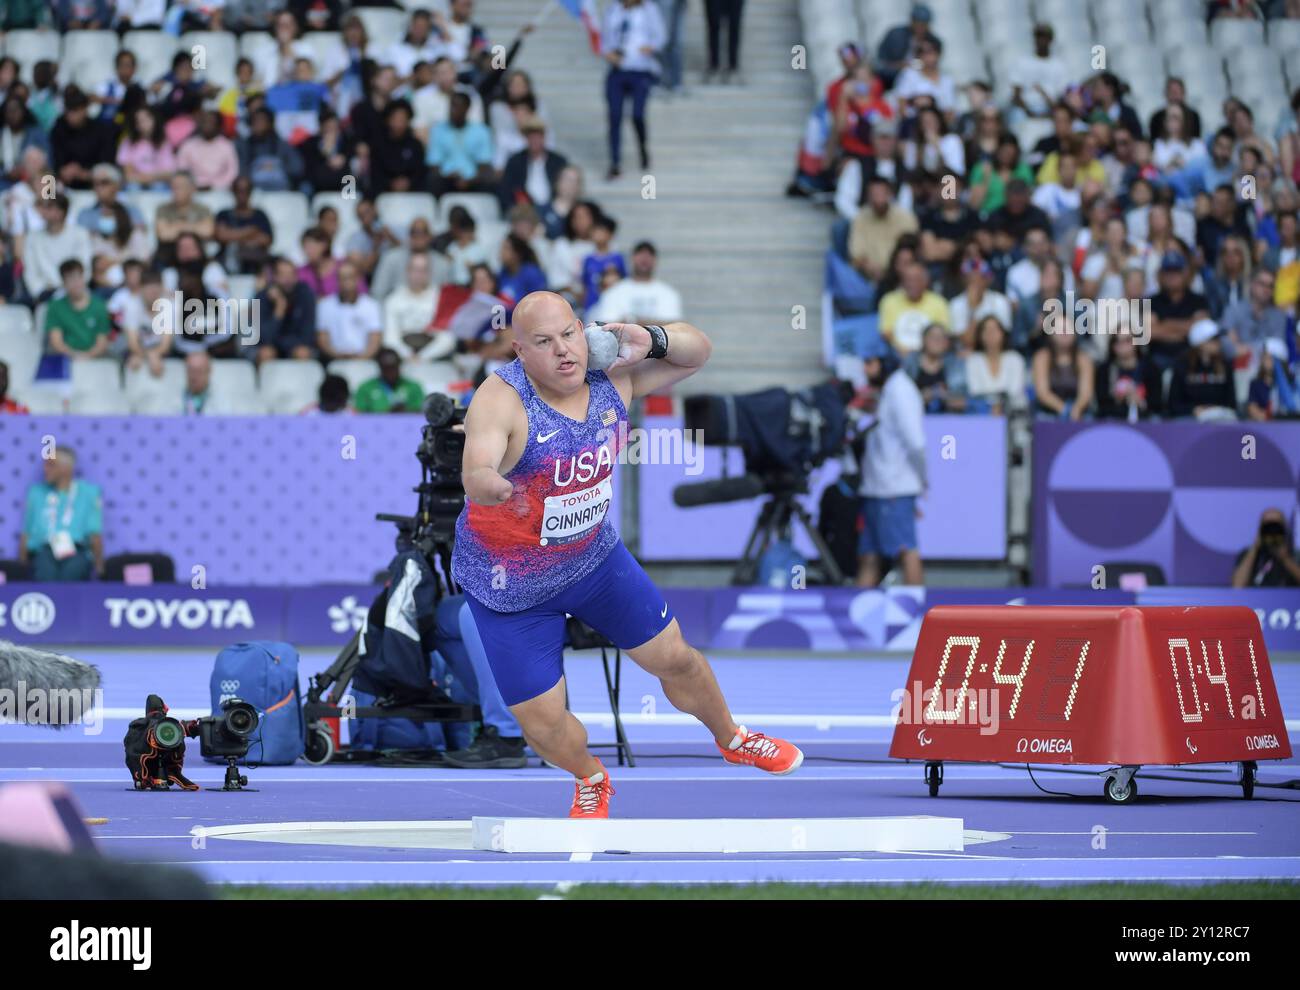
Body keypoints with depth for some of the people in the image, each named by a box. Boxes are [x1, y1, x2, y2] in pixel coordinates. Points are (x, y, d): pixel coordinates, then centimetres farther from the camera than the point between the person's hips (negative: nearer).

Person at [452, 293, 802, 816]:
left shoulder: (610, 378, -11)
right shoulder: (502, 399, -30)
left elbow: (696, 351, 1)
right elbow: (477, 473, -48)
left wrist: (649, 341, -21)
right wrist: (485, 484, -74)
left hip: (595, 556, 5)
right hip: (510, 589, -5)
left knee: (674, 657, 14)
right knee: (542, 723, 0)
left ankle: (732, 739, 45)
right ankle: (591, 779, 35)